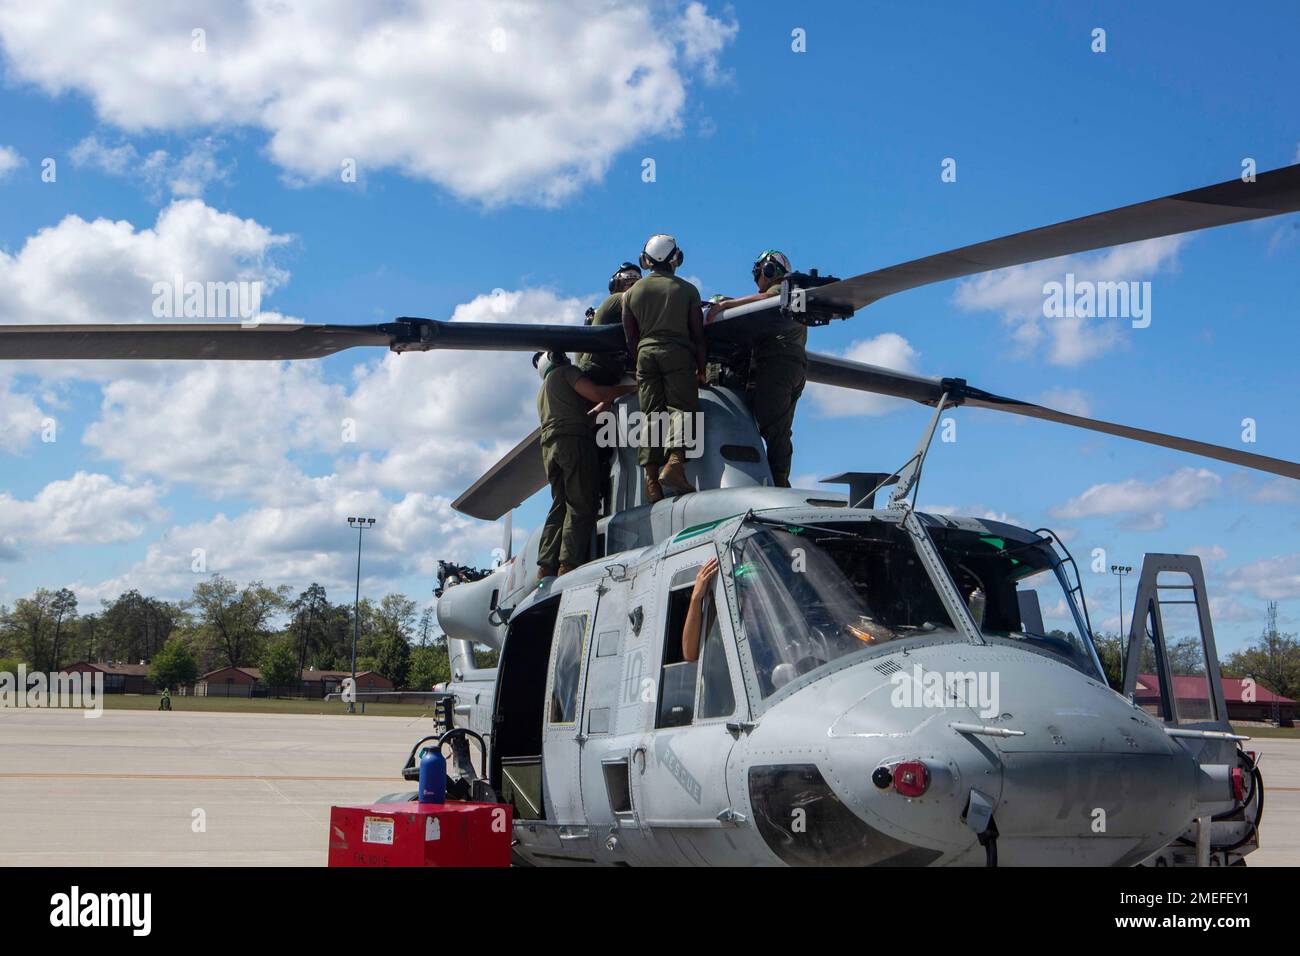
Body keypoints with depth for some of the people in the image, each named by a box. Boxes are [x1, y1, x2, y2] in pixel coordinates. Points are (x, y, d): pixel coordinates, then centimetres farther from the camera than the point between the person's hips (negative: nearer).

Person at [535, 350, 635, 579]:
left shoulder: (542, 391, 34)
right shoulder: (565, 372, 10)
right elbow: (596, 393, -6)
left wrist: (605, 403, 35)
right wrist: (628, 388, 5)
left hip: (550, 447, 8)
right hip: (574, 441, -8)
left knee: (559, 505, 3)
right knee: (580, 505, -12)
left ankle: (546, 566, -10)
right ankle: (569, 564, -24)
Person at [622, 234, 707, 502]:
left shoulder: (632, 292, 13)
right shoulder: (687, 289, 7)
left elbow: (631, 338, 13)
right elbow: (697, 333, 6)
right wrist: (701, 369, 12)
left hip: (646, 353, 3)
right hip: (678, 352, -3)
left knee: (651, 414, 0)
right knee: (681, 407, -9)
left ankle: (651, 475, -10)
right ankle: (674, 461, -31)